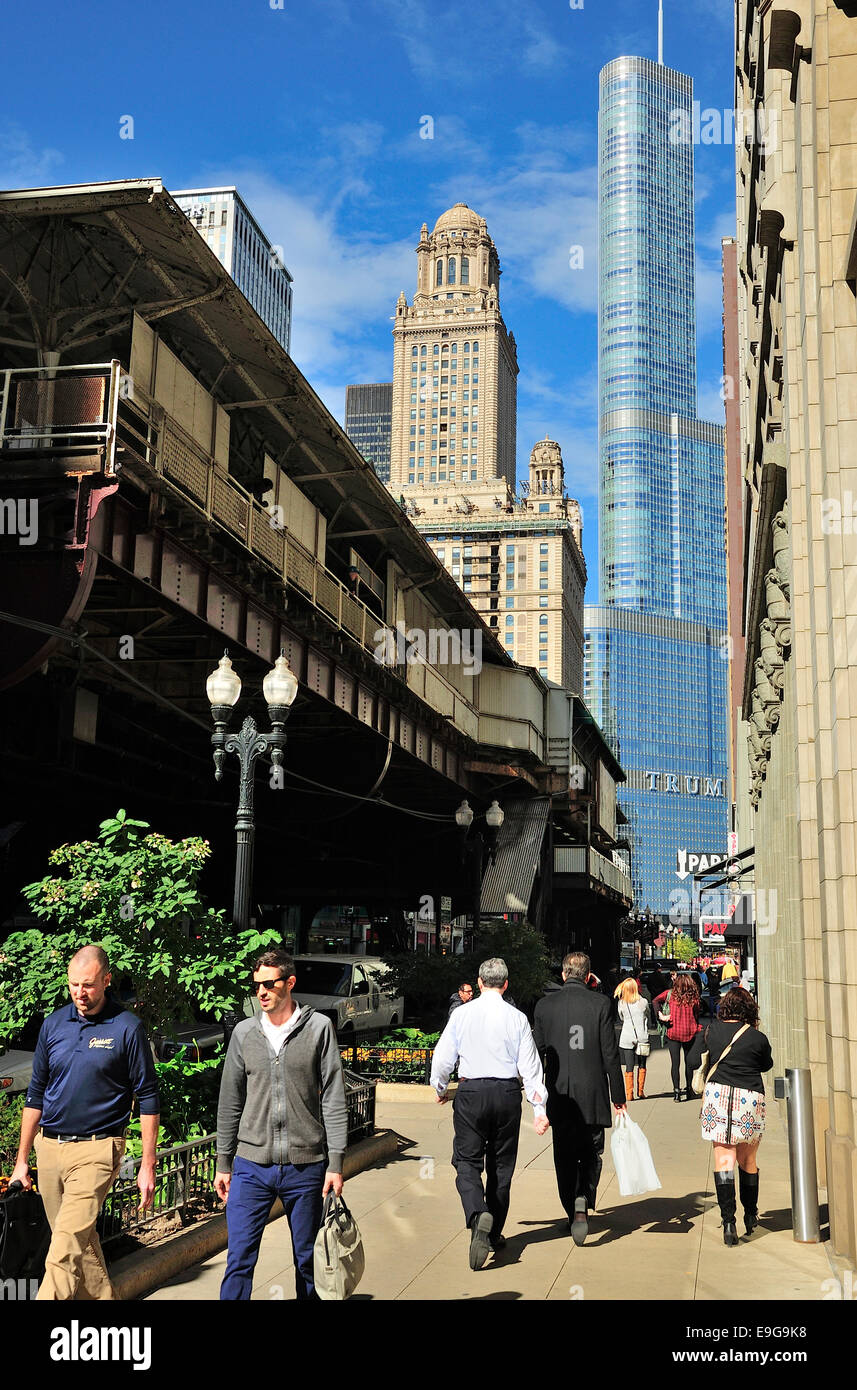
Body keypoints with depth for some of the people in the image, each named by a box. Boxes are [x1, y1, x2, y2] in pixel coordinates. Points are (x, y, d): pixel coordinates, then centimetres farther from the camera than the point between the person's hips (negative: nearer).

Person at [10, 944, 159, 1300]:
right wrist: (22, 1159, 13)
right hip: (49, 1147, 5)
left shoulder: (127, 1028, -7)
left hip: (96, 1150, -5)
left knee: (64, 1252, -13)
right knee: (82, 1244, 13)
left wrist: (148, 1165, -7)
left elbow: (147, 1098, -4)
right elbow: (36, 1094, 14)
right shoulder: (53, 1024, 6)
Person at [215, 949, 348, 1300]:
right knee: (239, 1259, -2)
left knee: (309, 1261, 10)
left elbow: (333, 1100, -3)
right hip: (251, 1166, 2)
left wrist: (335, 1163, -6)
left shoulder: (319, 1028, -3)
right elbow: (230, 1103, 11)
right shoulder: (244, 1032, 4)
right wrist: (223, 1163, 10)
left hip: (306, 1166, -1)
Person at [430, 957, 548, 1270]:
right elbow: (530, 1065, -4)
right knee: (501, 1166, 14)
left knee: (467, 1162, 4)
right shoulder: (517, 1018, -3)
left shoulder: (461, 1014, -3)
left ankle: (478, 1216, -23)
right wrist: (539, 1107, -1)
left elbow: (442, 1057, 2)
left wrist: (440, 1089, 20)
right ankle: (494, 1234, 23)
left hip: (471, 1092, -1)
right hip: (507, 1093, 1)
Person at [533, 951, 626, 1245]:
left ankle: (573, 1213, 18)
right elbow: (610, 1054, -6)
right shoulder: (601, 1004, -6)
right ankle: (583, 1203, -11)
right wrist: (618, 1096, 1)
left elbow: (537, 1051, 2)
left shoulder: (544, 1005, -1)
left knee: (565, 1157, 14)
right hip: (592, 1095, -1)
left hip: (559, 1095, 1)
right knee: (591, 1153, 10)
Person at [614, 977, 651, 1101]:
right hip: (642, 1037, 0)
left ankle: (629, 1094, 4)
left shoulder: (621, 1003, -4)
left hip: (626, 1038, 0)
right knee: (642, 1065, 13)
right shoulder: (644, 1002, -4)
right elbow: (648, 1017, 11)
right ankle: (640, 1091, 14)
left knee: (629, 1067, 4)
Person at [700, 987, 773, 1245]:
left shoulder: (712, 1030, 2)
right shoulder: (758, 1038, -3)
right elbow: (767, 1065, 15)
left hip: (718, 1095, 0)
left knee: (724, 1158, 0)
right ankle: (750, 1215, 29)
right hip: (750, 1098, 0)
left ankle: (728, 1220, -10)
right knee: (748, 1160, 16)